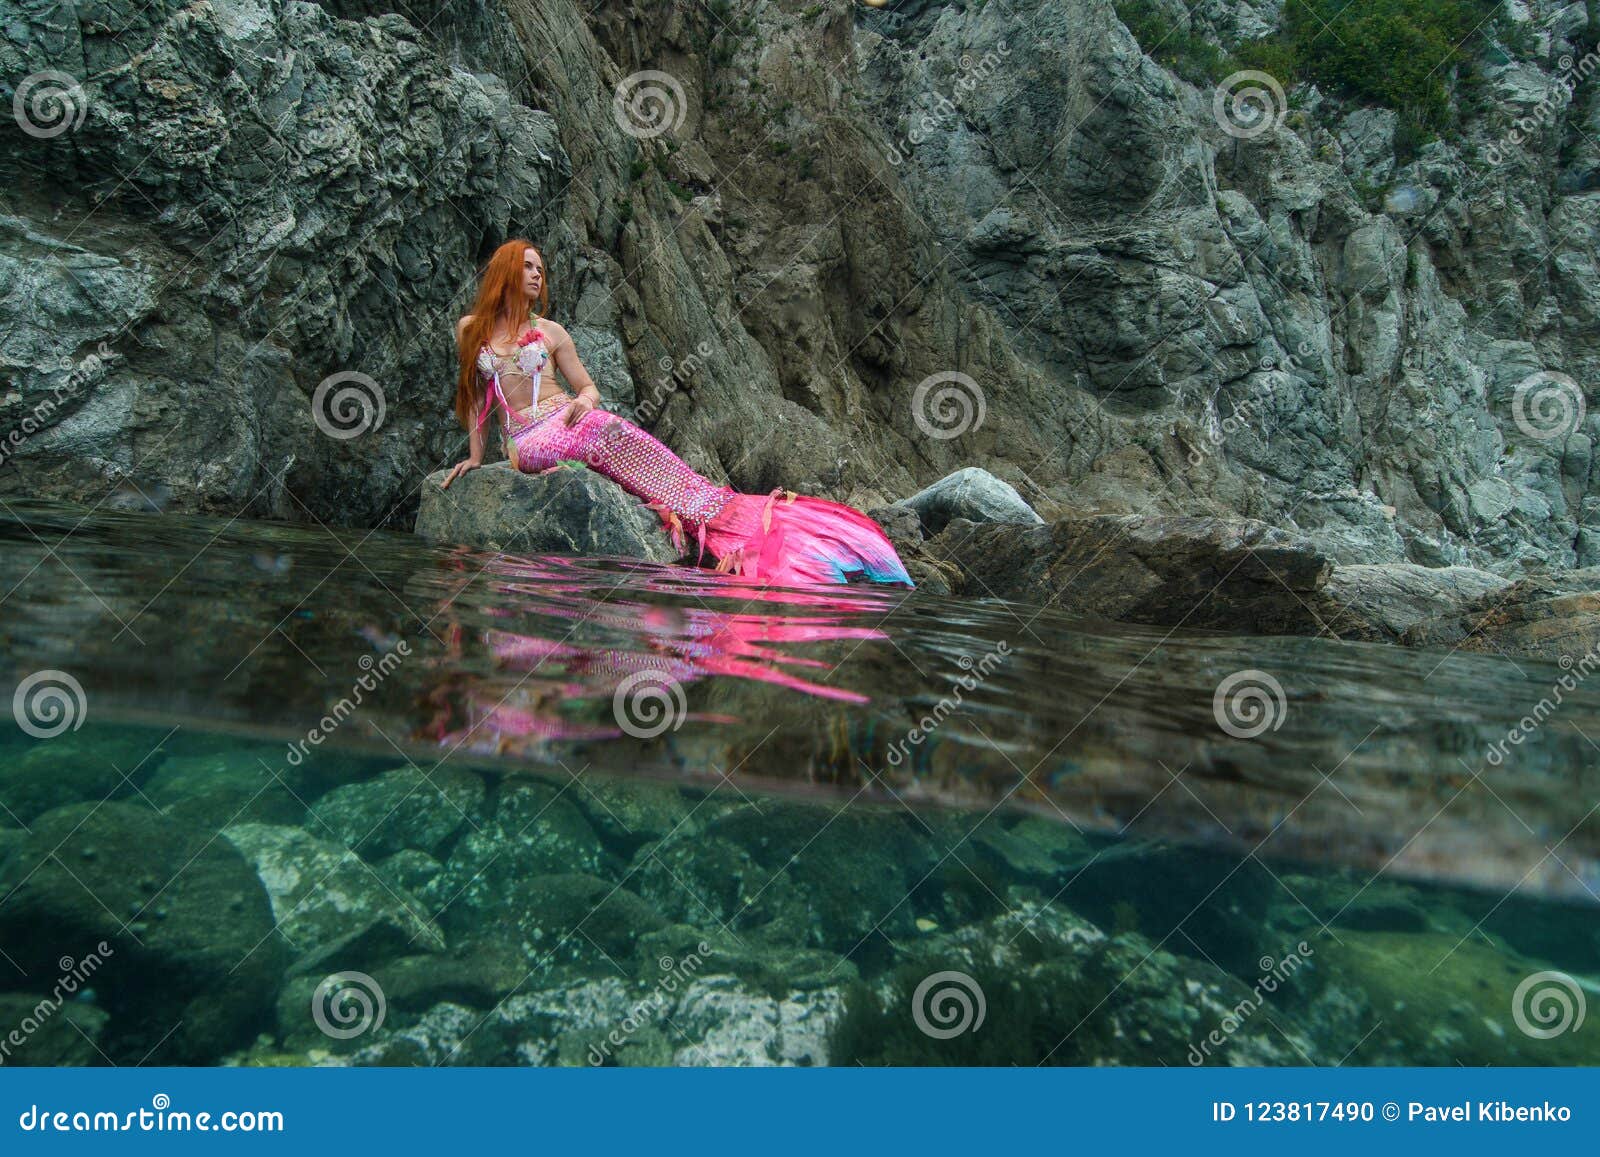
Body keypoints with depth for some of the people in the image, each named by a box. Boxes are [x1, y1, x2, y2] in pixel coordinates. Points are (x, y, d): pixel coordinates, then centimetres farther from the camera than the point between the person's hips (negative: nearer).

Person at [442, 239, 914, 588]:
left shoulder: (550, 331, 16)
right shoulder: (470, 329, 14)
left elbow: (588, 386, 16)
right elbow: (475, 394, 18)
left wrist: (585, 400, -8)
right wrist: (475, 455, 12)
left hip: (570, 416, 3)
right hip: (526, 440, -3)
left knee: (631, 444, -30)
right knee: (604, 435, -35)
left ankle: (725, 512, -43)